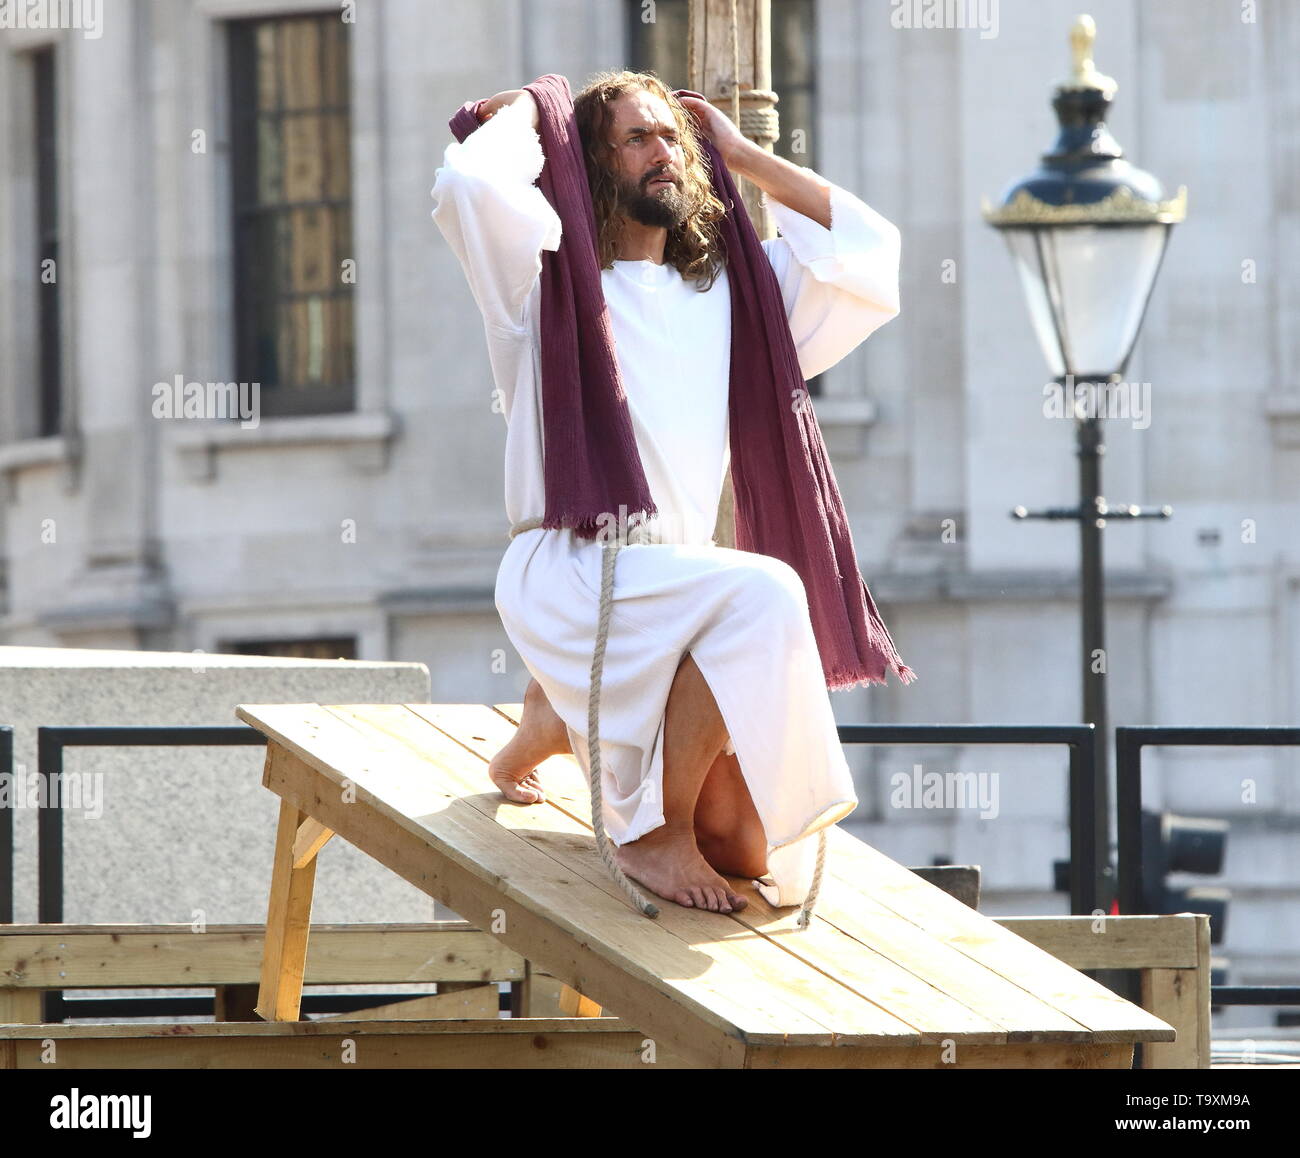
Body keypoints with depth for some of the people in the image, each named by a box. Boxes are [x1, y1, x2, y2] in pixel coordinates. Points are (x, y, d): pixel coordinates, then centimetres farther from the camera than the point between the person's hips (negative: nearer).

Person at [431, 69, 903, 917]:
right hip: (568, 574, -6)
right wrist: (523, 113, 6)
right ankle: (657, 832, -20)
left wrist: (743, 155, 20)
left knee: (753, 853, -13)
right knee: (763, 594, -34)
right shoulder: (551, 275, 5)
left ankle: (565, 720, 15)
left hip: (678, 580, 6)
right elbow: (470, 183, -15)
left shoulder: (727, 290, 21)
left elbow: (863, 247, 18)